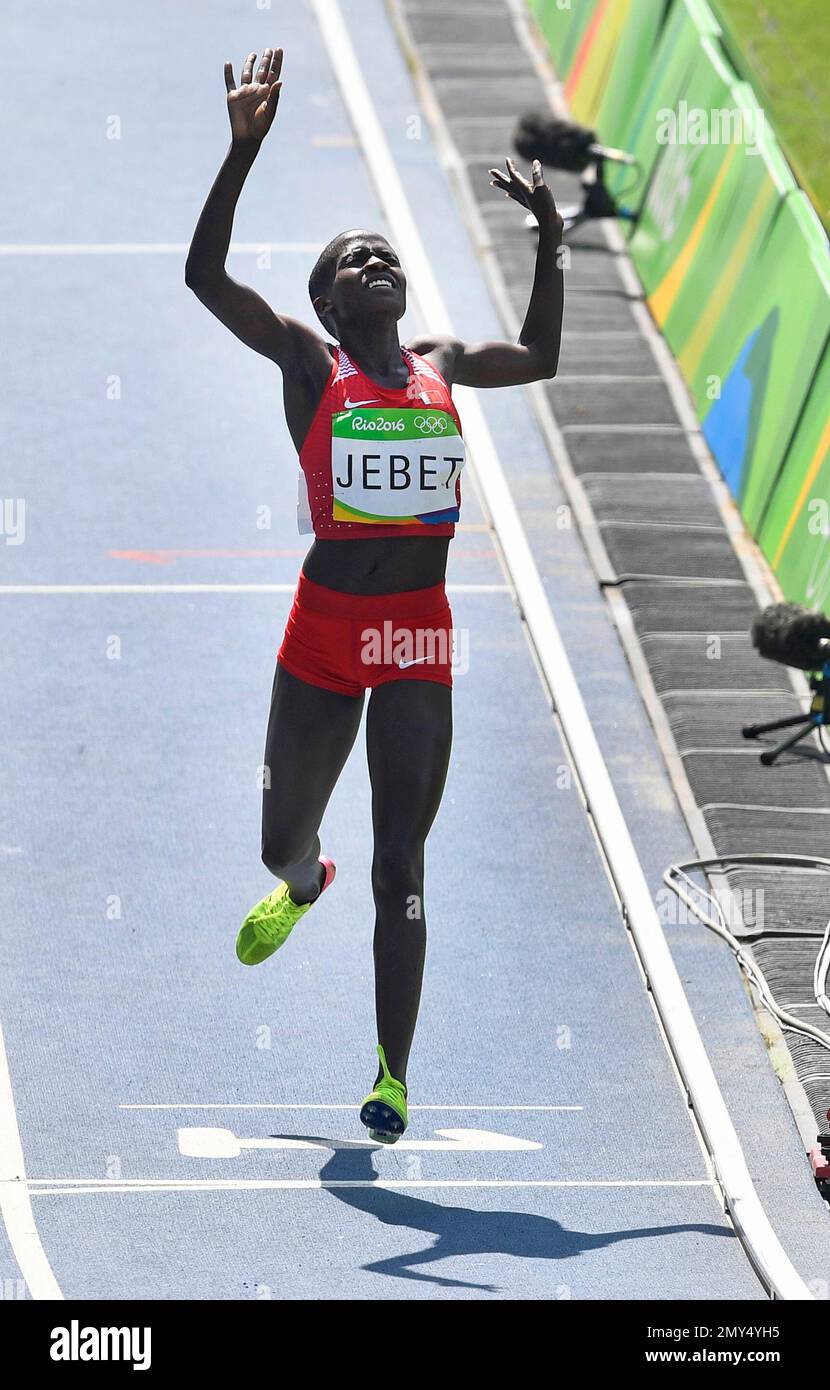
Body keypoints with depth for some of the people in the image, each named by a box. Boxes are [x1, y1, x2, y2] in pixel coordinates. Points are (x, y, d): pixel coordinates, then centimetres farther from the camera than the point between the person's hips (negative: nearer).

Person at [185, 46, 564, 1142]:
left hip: (420, 640, 2)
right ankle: (301, 885, 53)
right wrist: (245, 149, -18)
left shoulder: (440, 363, 11)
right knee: (284, 839, 13)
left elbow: (538, 358, 29)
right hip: (325, 630, -2)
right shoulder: (308, 362, -1)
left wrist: (550, 244, 21)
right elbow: (206, 275, -12)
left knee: (400, 866, -2)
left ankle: (394, 1075, 3)